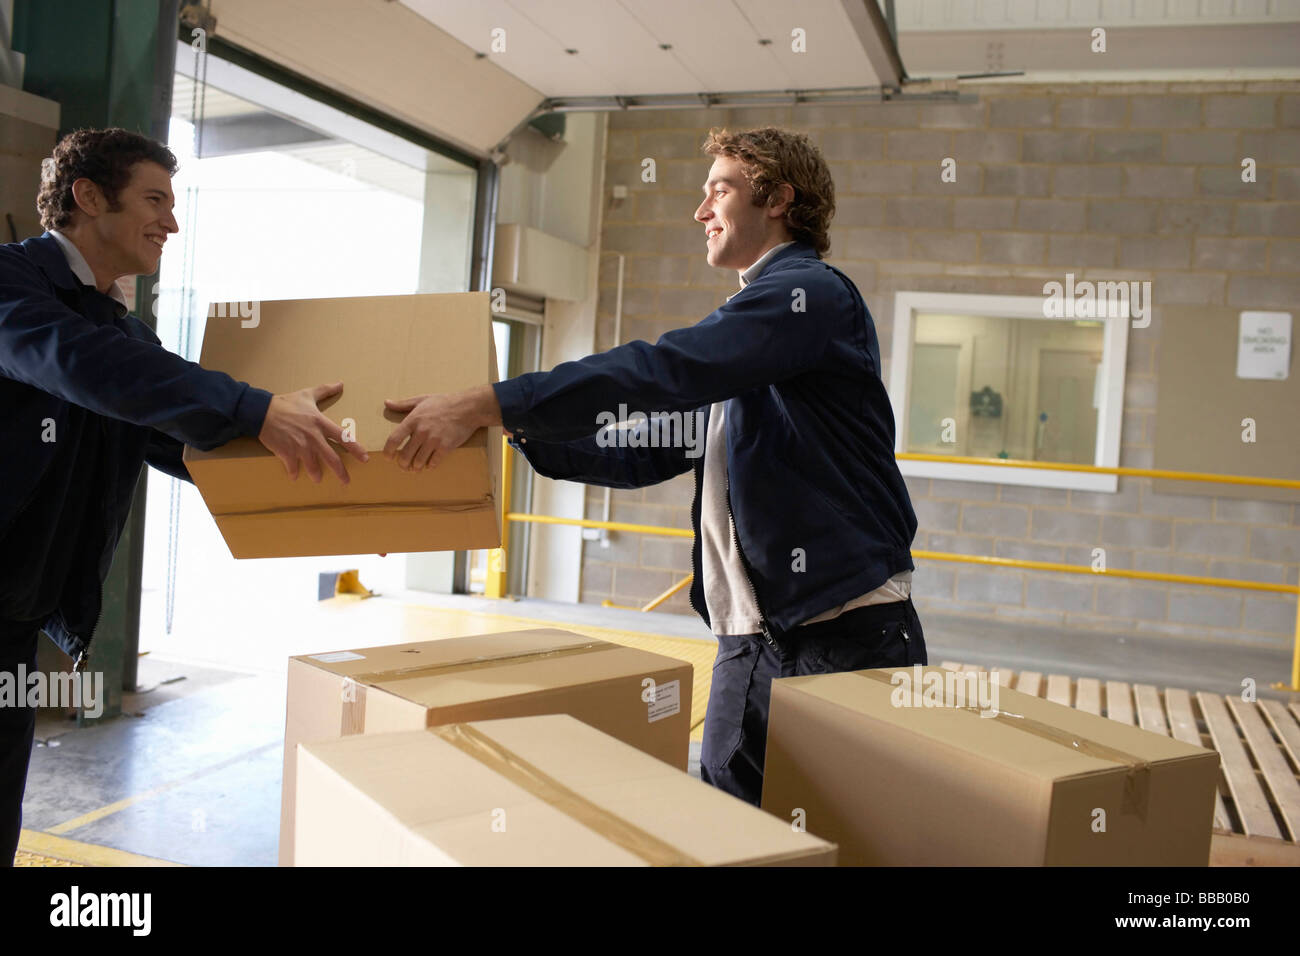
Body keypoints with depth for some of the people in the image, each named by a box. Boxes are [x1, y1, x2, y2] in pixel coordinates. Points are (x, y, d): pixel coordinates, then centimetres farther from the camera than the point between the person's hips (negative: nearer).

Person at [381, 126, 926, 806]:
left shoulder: (811, 292, -9)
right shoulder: (742, 329, 22)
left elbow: (664, 370, -24)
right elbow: (646, 454, 20)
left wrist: (485, 404, -25)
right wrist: (519, 436, 10)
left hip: (847, 632, -8)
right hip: (748, 640, 9)